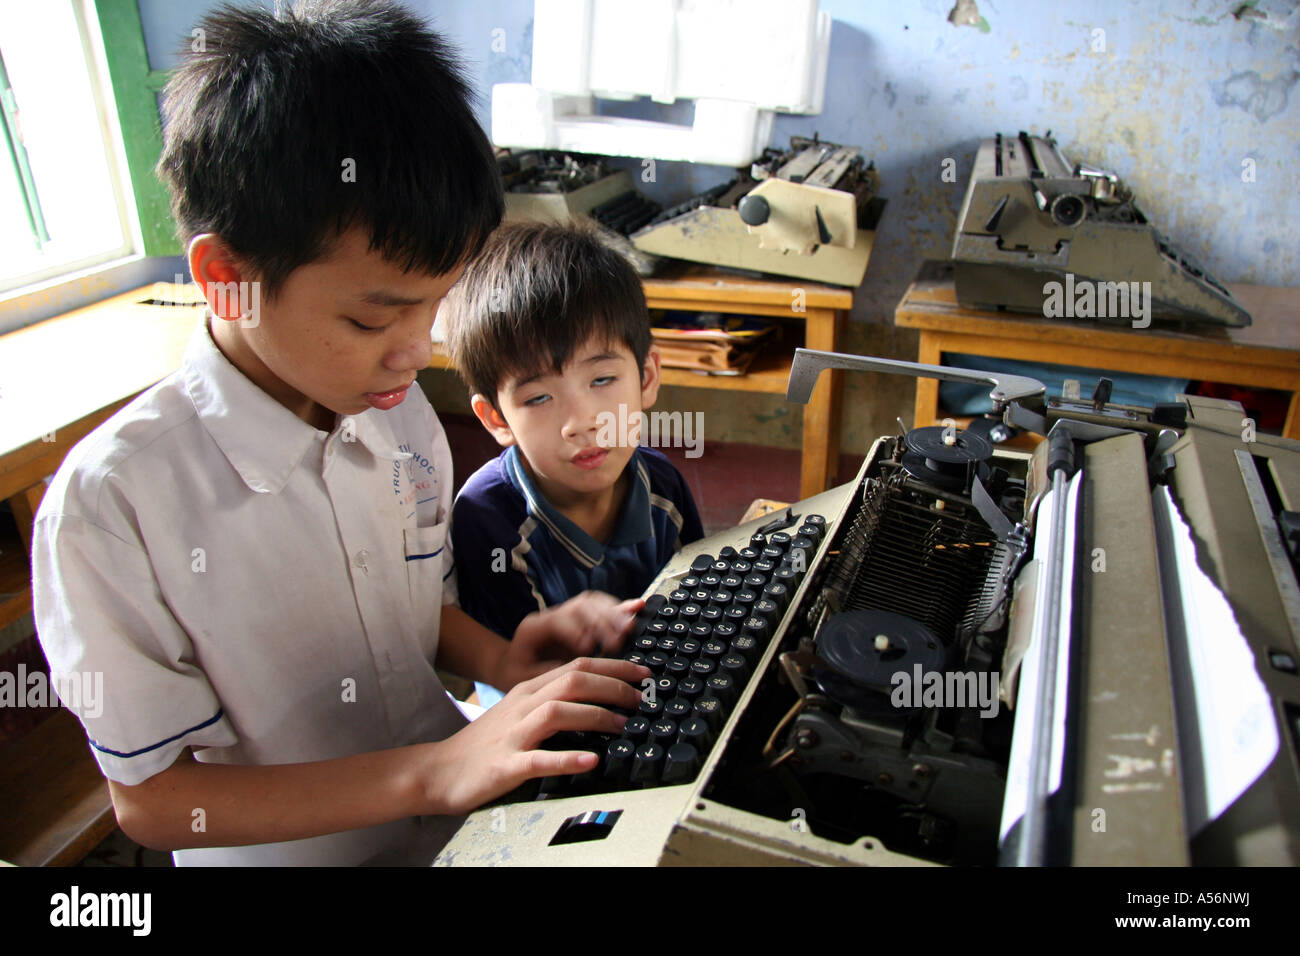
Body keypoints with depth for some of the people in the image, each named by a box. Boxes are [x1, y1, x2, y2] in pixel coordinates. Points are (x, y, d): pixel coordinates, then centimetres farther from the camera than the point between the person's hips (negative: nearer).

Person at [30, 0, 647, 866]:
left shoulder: (401, 415, -4)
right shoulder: (112, 501, -21)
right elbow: (152, 800, -16)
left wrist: (506, 663, -11)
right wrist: (433, 772, -25)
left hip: (457, 829, 3)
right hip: (290, 852, -3)